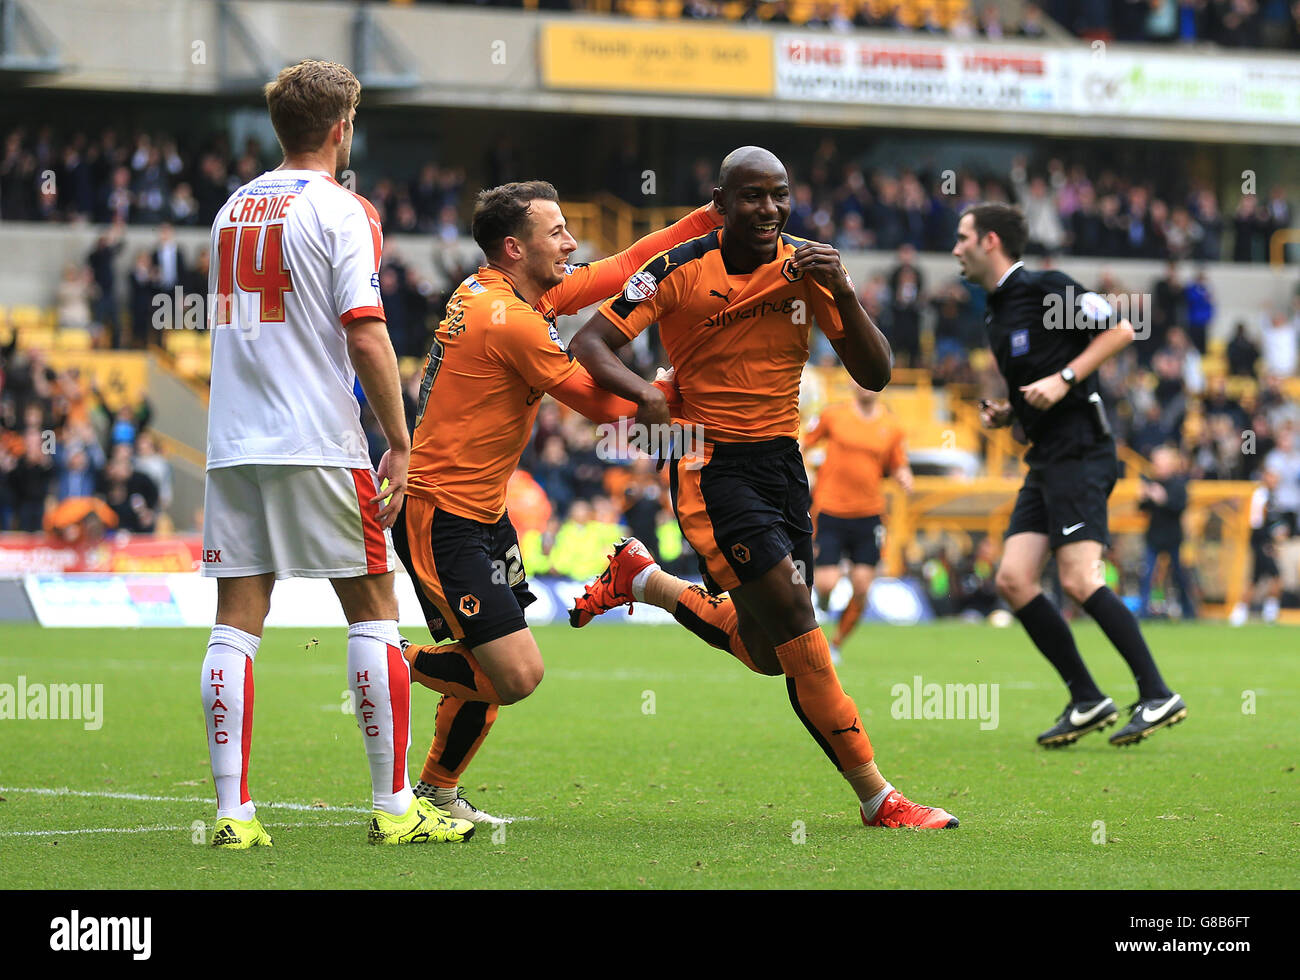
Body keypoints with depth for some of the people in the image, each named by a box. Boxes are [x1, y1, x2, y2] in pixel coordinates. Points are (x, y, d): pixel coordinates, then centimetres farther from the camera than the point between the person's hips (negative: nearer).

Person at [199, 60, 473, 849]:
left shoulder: (236, 207, 14)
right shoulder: (340, 211, -6)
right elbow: (365, 338, -13)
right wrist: (399, 445, -8)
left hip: (232, 447, 6)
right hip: (318, 444, -6)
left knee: (237, 621, 3)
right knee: (373, 611, 4)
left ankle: (234, 813, -1)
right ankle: (394, 806, 4)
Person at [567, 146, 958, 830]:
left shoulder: (807, 267, 0)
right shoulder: (681, 271, -11)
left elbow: (874, 375, -4)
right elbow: (589, 343, -12)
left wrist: (841, 292, -20)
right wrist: (643, 394, -31)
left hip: (782, 462, 6)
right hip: (710, 463, -5)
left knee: (768, 654, 9)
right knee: (799, 632, -17)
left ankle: (643, 580, 32)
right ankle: (878, 800, -10)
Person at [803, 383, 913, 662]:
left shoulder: (891, 427, 4)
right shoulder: (833, 415, 0)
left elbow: (898, 468, 11)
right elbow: (805, 445, 12)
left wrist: (904, 478, -10)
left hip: (868, 516, 2)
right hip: (830, 513, -2)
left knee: (861, 589, -5)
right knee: (826, 584, -11)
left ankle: (836, 645, 15)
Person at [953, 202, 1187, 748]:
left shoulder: (1046, 289, -6)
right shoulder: (996, 315, 21)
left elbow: (1119, 330, -9)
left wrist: (1064, 380, -15)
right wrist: (1006, 413, 11)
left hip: (1078, 451, -9)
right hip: (1045, 460, 9)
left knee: (1079, 582, -17)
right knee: (1013, 580, 0)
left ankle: (1158, 697, -13)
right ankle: (1087, 701, 4)